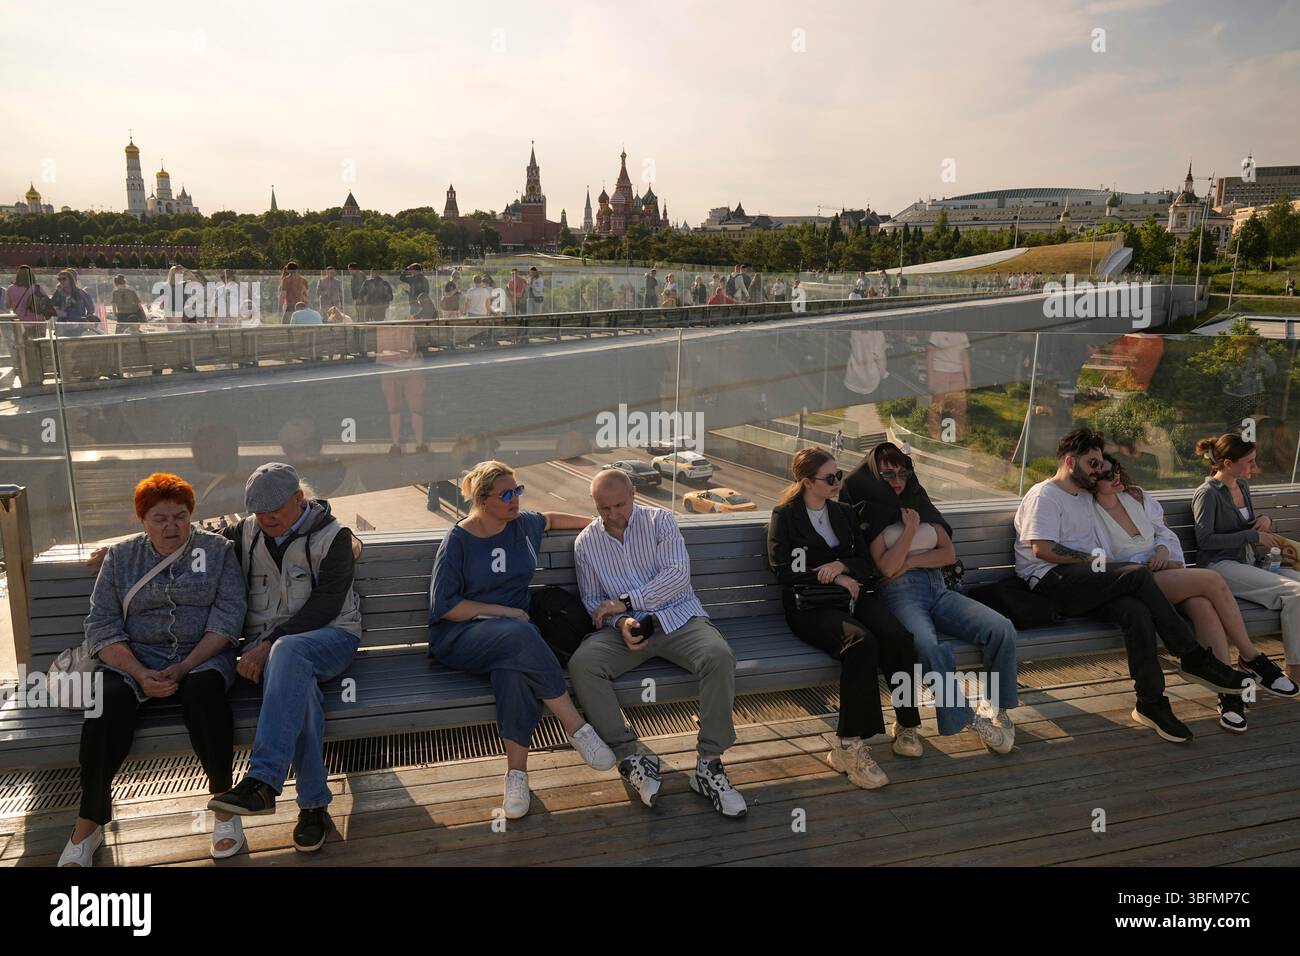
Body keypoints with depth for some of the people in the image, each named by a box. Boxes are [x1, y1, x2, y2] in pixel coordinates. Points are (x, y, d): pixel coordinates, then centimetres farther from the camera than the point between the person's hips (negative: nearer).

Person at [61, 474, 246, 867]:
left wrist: (184, 669, -15)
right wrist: (141, 674, -15)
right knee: (108, 703, -29)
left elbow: (228, 616, -3)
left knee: (202, 692, -35)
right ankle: (88, 824, -12)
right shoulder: (120, 557, 11)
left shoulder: (217, 548, 6)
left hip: (203, 655, -1)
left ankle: (224, 805, -18)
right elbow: (101, 626, 2)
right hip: (136, 657, 2)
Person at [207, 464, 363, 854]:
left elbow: (325, 606, -12)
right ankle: (314, 804, -28)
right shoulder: (246, 533, 13)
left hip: (329, 636, -3)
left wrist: (269, 644, -21)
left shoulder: (332, 536, -3)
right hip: (267, 644, 3)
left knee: (289, 652, -40)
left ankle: (262, 782, -45)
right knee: (297, 682, -34)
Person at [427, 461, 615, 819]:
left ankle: (517, 772, -29)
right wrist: (503, 612, -11)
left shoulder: (523, 524, 11)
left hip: (513, 634, 4)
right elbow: (444, 606, -7)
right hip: (460, 637, -4)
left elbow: (549, 519, 36)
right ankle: (578, 728, -30)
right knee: (520, 636, -38)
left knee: (514, 670, -36)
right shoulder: (458, 540, -4)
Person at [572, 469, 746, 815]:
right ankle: (631, 758, -19)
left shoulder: (660, 521, 2)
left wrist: (625, 601, -14)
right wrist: (620, 622, -12)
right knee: (581, 664, -28)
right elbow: (592, 601, 11)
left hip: (678, 617, -1)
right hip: (624, 626, 2)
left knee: (719, 656, -32)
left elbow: (678, 574, -10)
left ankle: (708, 764, -21)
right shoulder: (586, 542, 9)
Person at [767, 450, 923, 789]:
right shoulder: (785, 516, 4)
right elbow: (783, 572, -6)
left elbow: (866, 563, 15)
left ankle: (907, 725, -9)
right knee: (861, 642, -34)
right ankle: (849, 745, -29)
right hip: (808, 606, -5)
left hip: (851, 595, 5)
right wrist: (833, 579, -10)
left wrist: (841, 565, -7)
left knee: (899, 639, -26)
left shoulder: (844, 513, 19)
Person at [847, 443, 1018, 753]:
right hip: (900, 593, -5)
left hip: (939, 588, 6)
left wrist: (911, 560, -3)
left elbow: (949, 554, 11)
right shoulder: (869, 514, 4)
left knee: (1002, 629, -20)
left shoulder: (920, 503, 22)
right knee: (930, 647, -37)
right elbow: (887, 567, -8)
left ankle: (999, 708, -3)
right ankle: (970, 720, -21)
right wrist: (911, 530, -4)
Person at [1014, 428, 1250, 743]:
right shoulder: (1043, 496, 0)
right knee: (1138, 574, -26)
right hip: (1052, 581, -8)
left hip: (1085, 585, 8)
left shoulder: (1085, 497, 28)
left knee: (1136, 611, -25)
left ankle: (1151, 704, -23)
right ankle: (1194, 658, -18)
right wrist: (1092, 559, -8)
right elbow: (1042, 549, -13)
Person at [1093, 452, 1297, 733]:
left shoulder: (1136, 497, 13)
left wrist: (1163, 550, 1)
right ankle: (1253, 657, -8)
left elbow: (1164, 532, 23)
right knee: (1212, 580, -25)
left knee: (1202, 604, -28)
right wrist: (1143, 567, -15)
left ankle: (1228, 692, -27)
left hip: (1164, 571, 6)